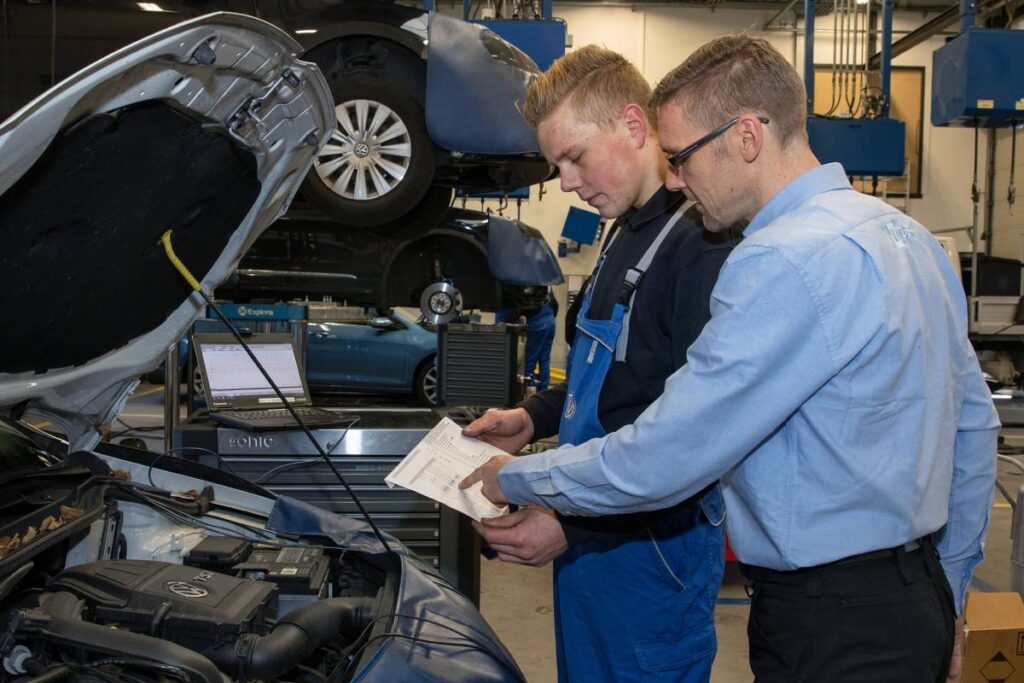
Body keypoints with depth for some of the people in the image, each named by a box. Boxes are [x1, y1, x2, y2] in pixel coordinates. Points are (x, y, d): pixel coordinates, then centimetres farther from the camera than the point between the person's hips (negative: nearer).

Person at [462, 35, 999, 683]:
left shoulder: (786, 262, -25)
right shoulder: (908, 234, 7)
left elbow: (660, 461, -24)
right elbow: (975, 422, 13)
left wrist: (518, 479, -6)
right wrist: (944, 601, 21)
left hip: (830, 628, -9)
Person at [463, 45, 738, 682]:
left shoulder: (705, 247, -23)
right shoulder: (630, 234, 10)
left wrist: (573, 526, -24)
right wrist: (534, 417, 10)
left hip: (652, 553, -9)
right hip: (590, 543, 9)